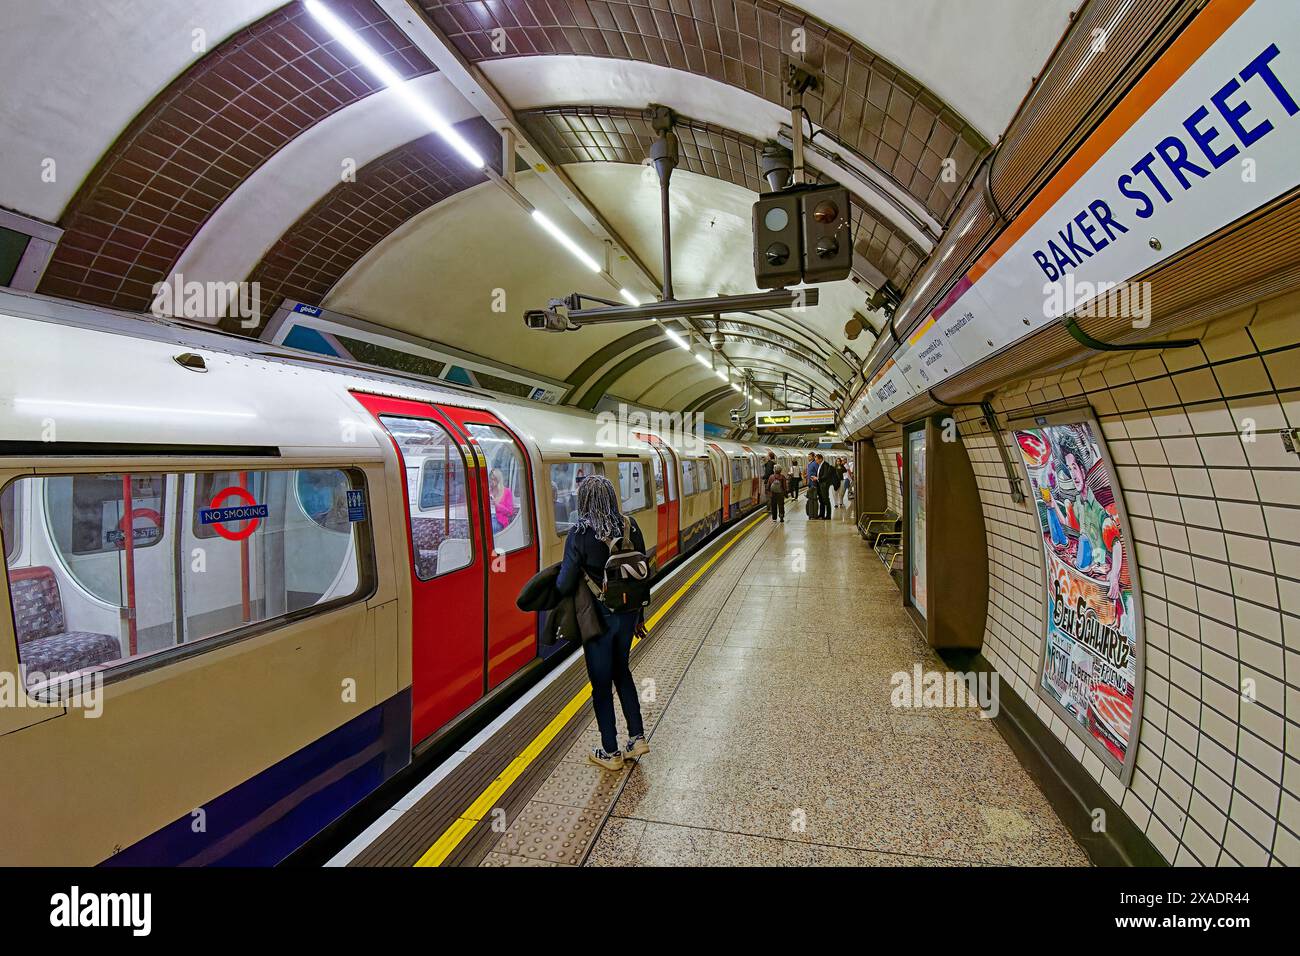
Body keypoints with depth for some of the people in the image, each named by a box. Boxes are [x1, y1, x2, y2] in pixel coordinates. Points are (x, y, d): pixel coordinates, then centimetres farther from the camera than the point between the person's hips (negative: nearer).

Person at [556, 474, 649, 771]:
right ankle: (638, 737, 30)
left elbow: (565, 584, -18)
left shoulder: (580, 533, -20)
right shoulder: (630, 526, -6)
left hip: (598, 617, -5)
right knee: (621, 671, 25)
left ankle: (610, 752, 24)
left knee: (601, 682, 11)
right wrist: (636, 606, 14)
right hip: (628, 612, 5)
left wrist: (557, 578, 5)